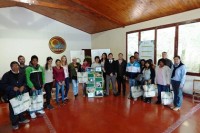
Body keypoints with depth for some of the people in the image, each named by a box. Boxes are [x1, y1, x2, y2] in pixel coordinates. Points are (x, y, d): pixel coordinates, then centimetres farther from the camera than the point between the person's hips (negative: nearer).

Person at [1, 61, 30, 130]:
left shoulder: (22, 74, 0)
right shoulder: (6, 75, -11)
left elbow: (25, 82, 11)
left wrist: (23, 86, -9)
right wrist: (12, 88, -20)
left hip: (21, 93, 4)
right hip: (12, 95, -3)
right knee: (13, 109, 5)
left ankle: (21, 119, 37)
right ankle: (14, 123, 23)